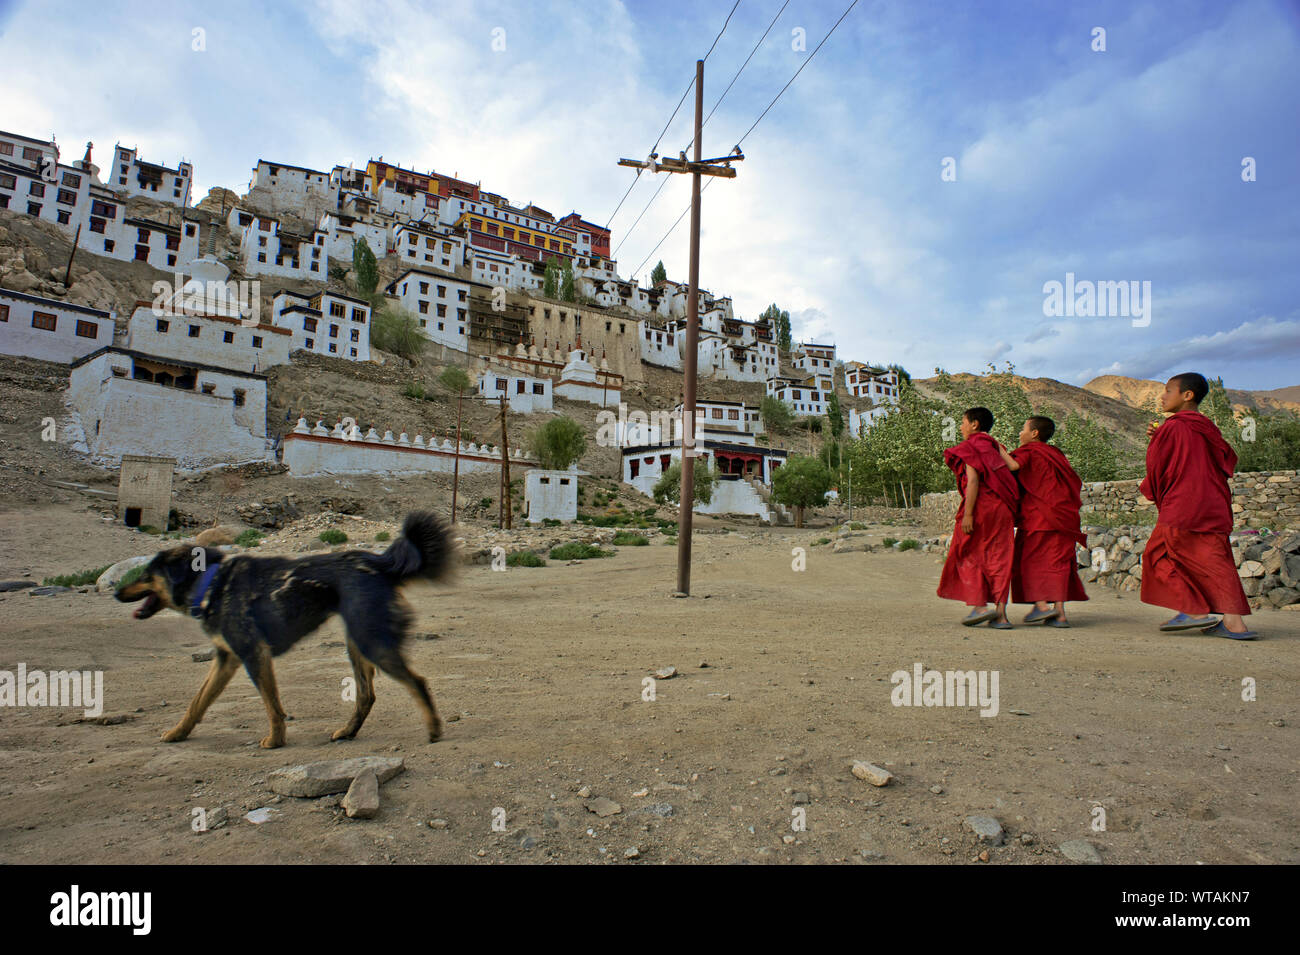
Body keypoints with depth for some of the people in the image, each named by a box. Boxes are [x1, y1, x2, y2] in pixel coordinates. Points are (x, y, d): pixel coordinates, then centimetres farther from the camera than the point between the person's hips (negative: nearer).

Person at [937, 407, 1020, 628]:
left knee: (968, 556, 5)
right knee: (998, 558, 5)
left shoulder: (971, 448, -4)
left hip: (981, 507, -7)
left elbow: (973, 481, -15)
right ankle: (1000, 613, 2)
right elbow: (1005, 481, 14)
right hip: (1002, 510, 7)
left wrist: (968, 513, -19)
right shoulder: (995, 448, 18)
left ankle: (980, 605, -4)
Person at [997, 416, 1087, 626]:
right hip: (1062, 514, 6)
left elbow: (1013, 465, -23)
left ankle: (1041, 604, -9)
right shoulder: (1057, 453, 17)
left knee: (1030, 558, 2)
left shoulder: (1028, 451, -2)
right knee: (1056, 559, 5)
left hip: (1037, 514, -6)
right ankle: (1059, 612, 2)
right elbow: (1074, 482, 17)